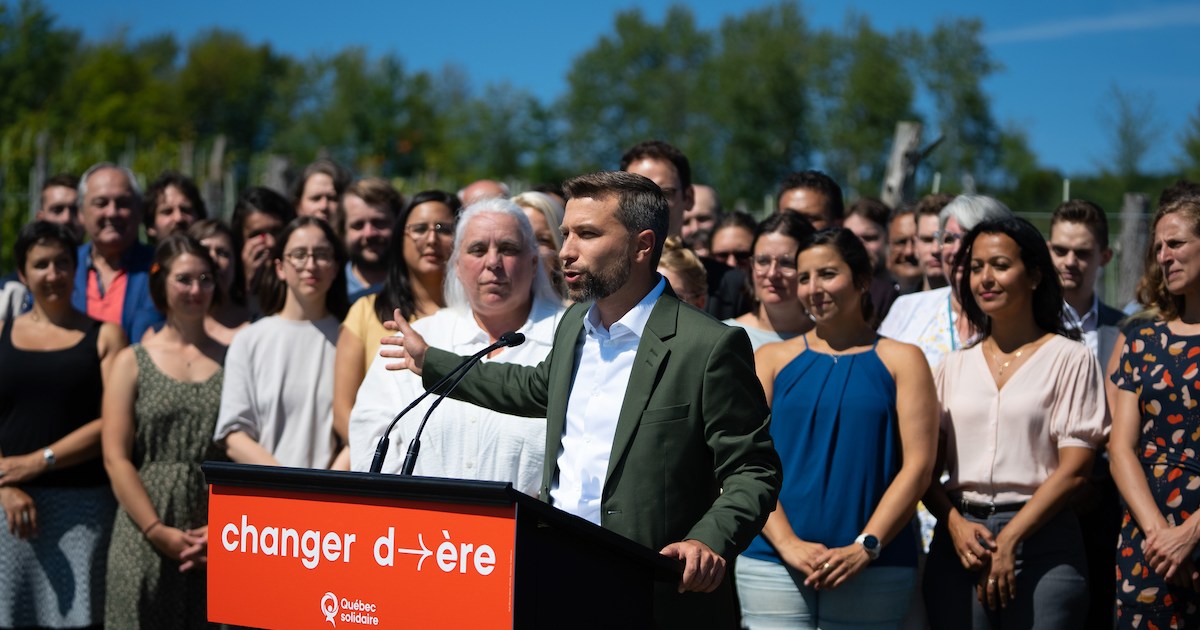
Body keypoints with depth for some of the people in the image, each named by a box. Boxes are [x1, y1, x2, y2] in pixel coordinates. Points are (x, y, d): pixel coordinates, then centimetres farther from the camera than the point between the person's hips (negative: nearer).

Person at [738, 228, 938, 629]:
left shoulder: (902, 360, 8)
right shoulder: (771, 359, 11)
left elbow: (918, 467, 0)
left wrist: (865, 547, -11)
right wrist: (787, 544, -11)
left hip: (873, 572, -1)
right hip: (773, 565, 1)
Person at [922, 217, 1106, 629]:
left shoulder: (1069, 359, 2)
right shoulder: (955, 366, 14)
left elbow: (1074, 468, -5)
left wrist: (1009, 540, -11)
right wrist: (955, 523, -8)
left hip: (1041, 540, -3)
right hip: (958, 540, 3)